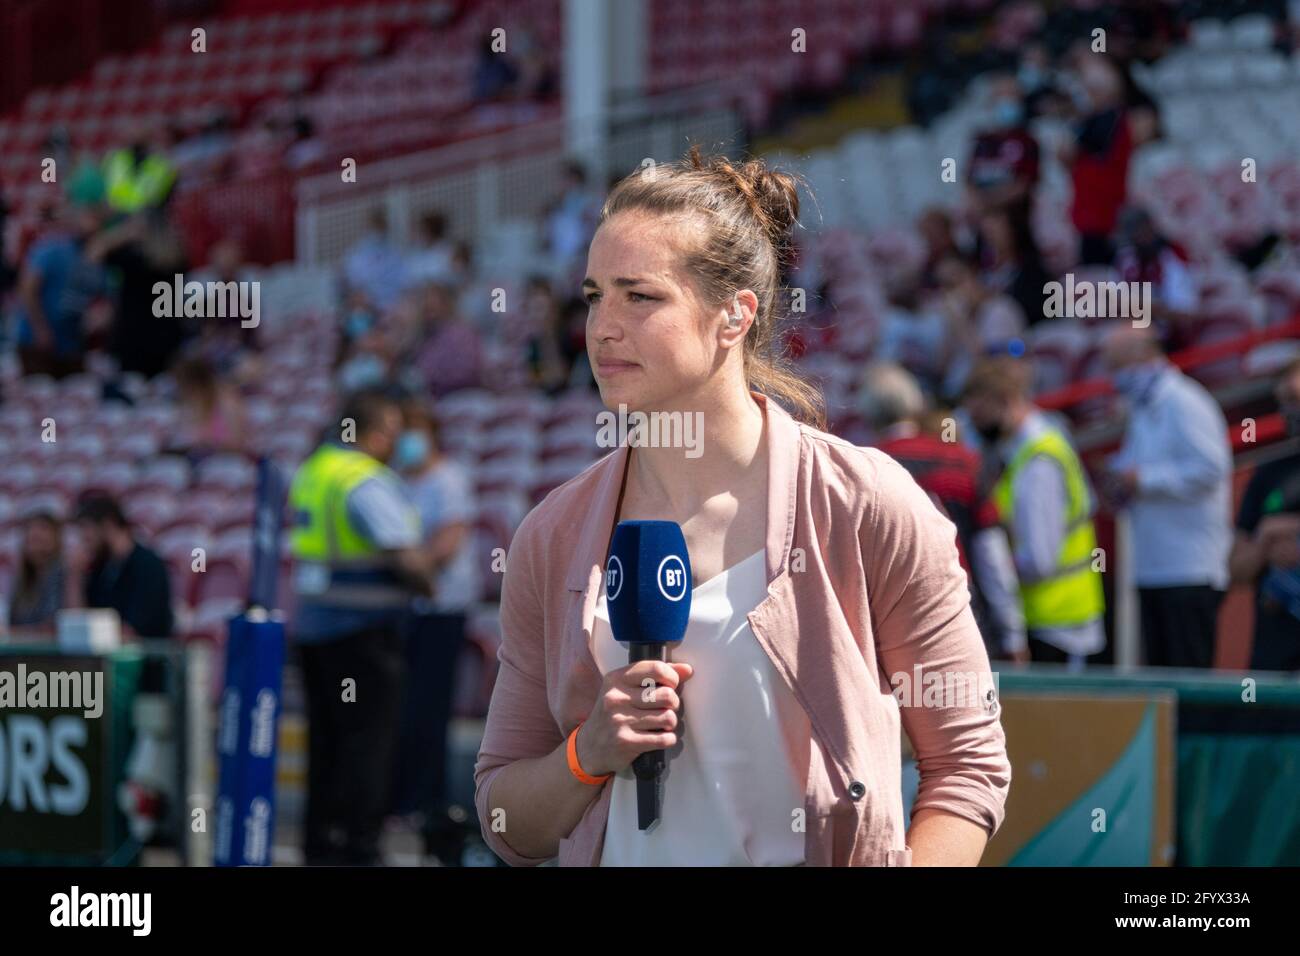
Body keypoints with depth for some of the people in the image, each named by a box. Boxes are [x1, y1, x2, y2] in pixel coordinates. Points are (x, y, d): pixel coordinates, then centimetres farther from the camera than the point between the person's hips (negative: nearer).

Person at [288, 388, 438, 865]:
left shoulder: (311, 471, 10)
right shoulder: (369, 483, -17)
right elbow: (409, 559, -24)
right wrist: (425, 584, -2)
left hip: (312, 624, 9)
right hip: (363, 629, -9)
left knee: (326, 737, 15)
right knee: (367, 740, -4)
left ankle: (320, 843, 20)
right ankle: (358, 848, -5)